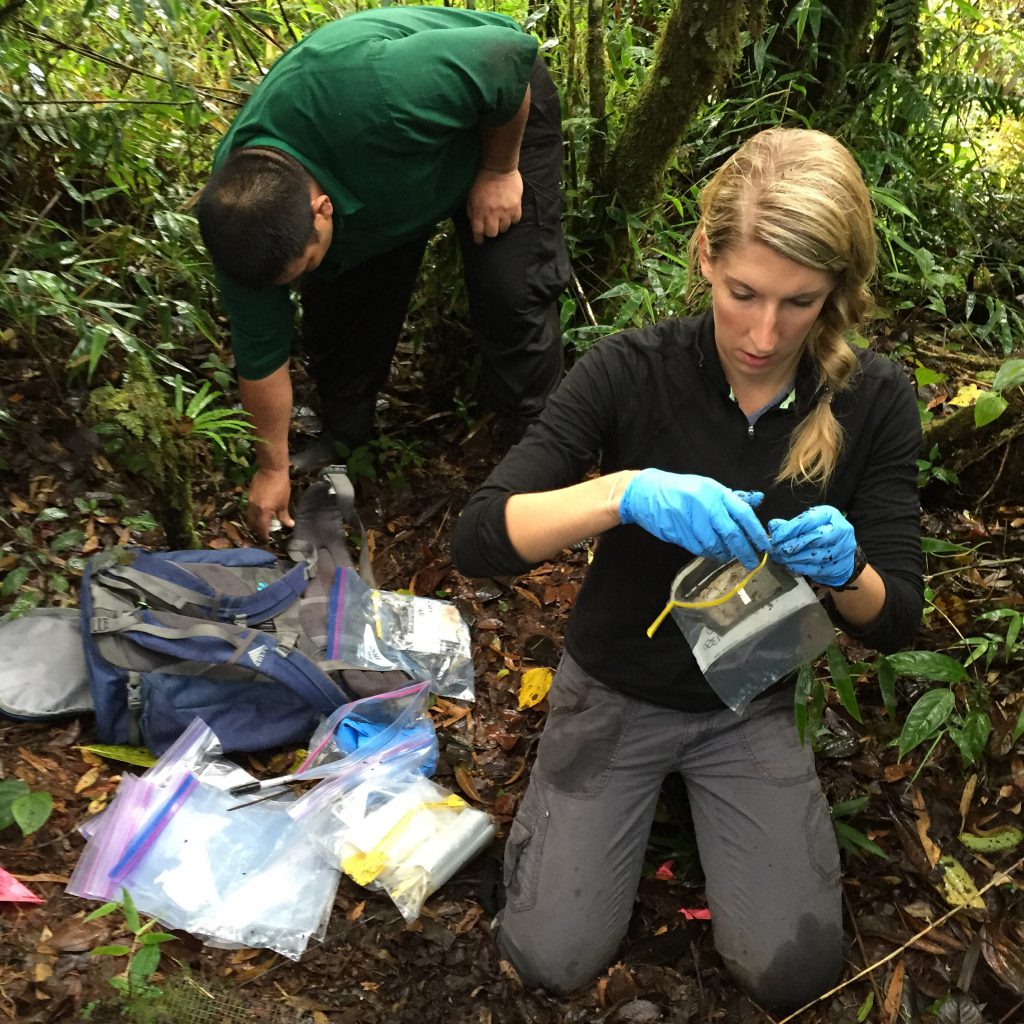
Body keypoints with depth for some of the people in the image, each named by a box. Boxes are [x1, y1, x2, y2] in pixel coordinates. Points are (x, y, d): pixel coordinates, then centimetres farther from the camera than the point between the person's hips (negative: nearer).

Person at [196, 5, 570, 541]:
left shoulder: (373, 94, -46)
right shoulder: (241, 213, -26)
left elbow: (509, 55, -31)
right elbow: (260, 356, -14)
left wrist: (499, 171, -20)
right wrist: (273, 469, -5)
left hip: (503, 113, -3)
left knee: (513, 293, -14)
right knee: (335, 299, -3)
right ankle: (342, 440, 20)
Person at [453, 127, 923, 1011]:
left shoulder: (873, 400, -15)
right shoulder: (633, 372, -21)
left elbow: (895, 621, -10)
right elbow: (478, 541, -26)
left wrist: (846, 572, -34)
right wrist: (625, 491, -43)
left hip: (752, 704, 2)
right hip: (615, 689, -1)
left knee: (793, 973, -4)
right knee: (552, 959, -5)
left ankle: (695, 783, 20)